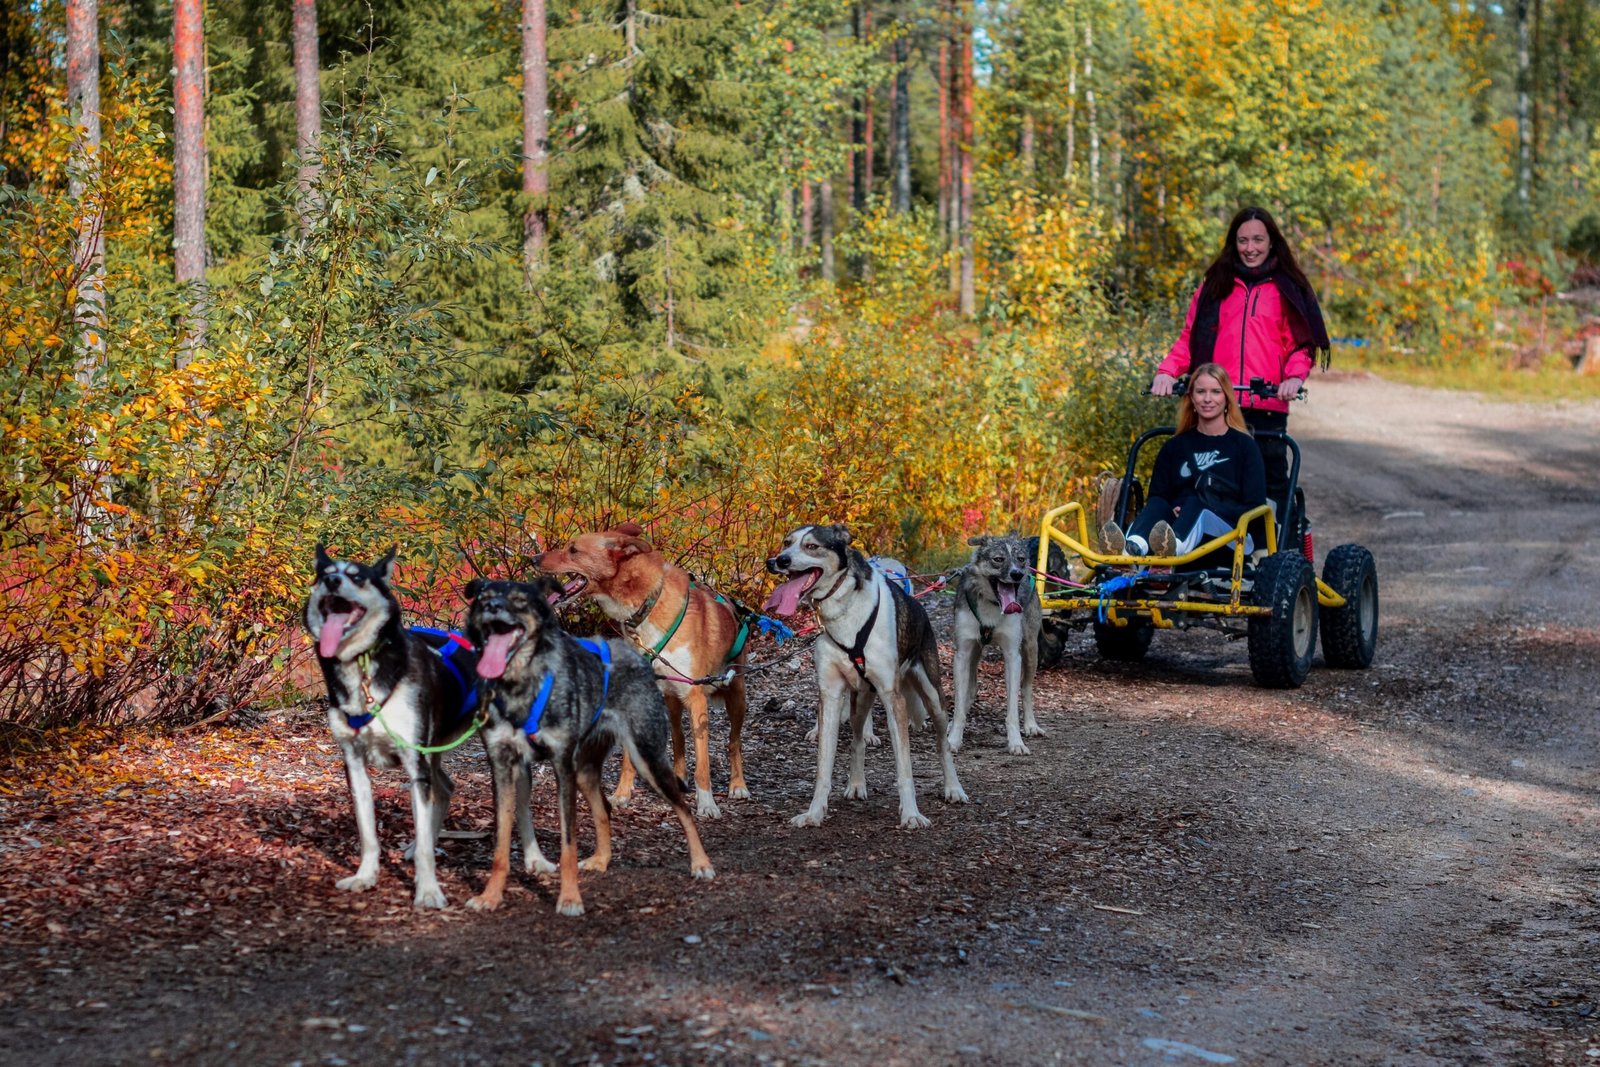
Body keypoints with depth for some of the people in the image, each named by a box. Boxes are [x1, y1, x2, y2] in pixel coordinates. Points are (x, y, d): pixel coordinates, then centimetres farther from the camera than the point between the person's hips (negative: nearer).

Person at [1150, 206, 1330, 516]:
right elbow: (1189, 338, 13)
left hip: (1267, 407, -1)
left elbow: (1301, 343, 9)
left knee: (1272, 484, -2)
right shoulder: (1215, 286, 16)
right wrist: (1167, 371, -5)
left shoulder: (1287, 290, 12)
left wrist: (1295, 376, -13)